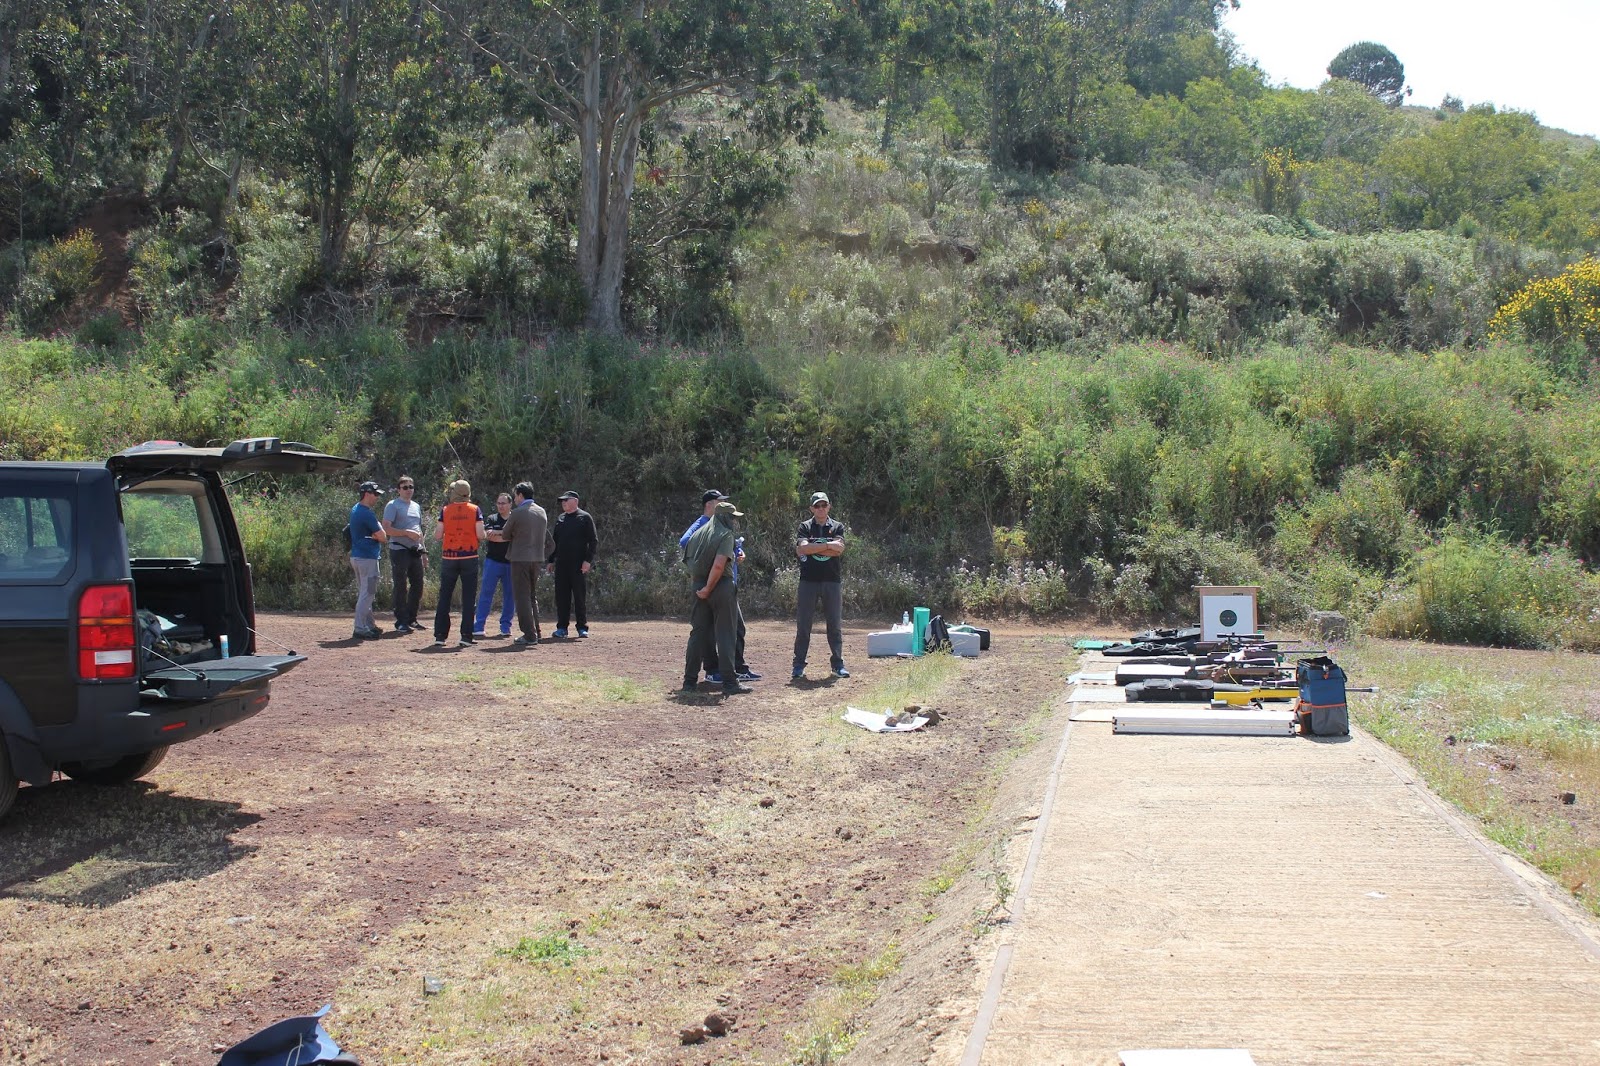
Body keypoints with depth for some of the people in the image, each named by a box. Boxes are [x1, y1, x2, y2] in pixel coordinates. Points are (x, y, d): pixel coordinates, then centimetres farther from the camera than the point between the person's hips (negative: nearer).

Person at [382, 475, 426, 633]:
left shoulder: (416, 507, 19)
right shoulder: (393, 506, -3)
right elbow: (386, 529, -12)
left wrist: (424, 552, 20)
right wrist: (407, 533, -19)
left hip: (415, 551, 7)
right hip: (399, 551, -7)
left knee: (417, 586, 8)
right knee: (401, 587, -4)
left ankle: (411, 619, 19)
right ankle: (401, 622, 0)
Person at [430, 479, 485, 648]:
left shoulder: (445, 510, 1)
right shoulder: (475, 510, -1)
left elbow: (438, 535, -3)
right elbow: (480, 535, -8)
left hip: (449, 557, 1)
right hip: (469, 557, -1)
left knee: (444, 597, 8)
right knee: (468, 598, 3)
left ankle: (440, 636, 6)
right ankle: (466, 637, 0)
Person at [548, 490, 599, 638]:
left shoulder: (585, 518, -2)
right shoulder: (560, 519, 15)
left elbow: (593, 541, -6)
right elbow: (554, 541, 21)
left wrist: (588, 560, -14)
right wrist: (551, 560, 14)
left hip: (579, 565, -5)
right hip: (561, 565, 5)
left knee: (580, 597, -1)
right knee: (561, 596, 4)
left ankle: (582, 628, 6)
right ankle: (561, 627, 10)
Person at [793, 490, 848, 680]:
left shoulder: (837, 527, 9)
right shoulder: (805, 527, 6)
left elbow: (839, 549, -10)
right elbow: (802, 548, -13)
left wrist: (812, 548, -10)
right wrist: (827, 545, -11)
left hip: (832, 581, 1)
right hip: (808, 580, -1)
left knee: (835, 624, 4)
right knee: (803, 624, 0)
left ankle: (838, 664, 12)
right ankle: (799, 665, 5)